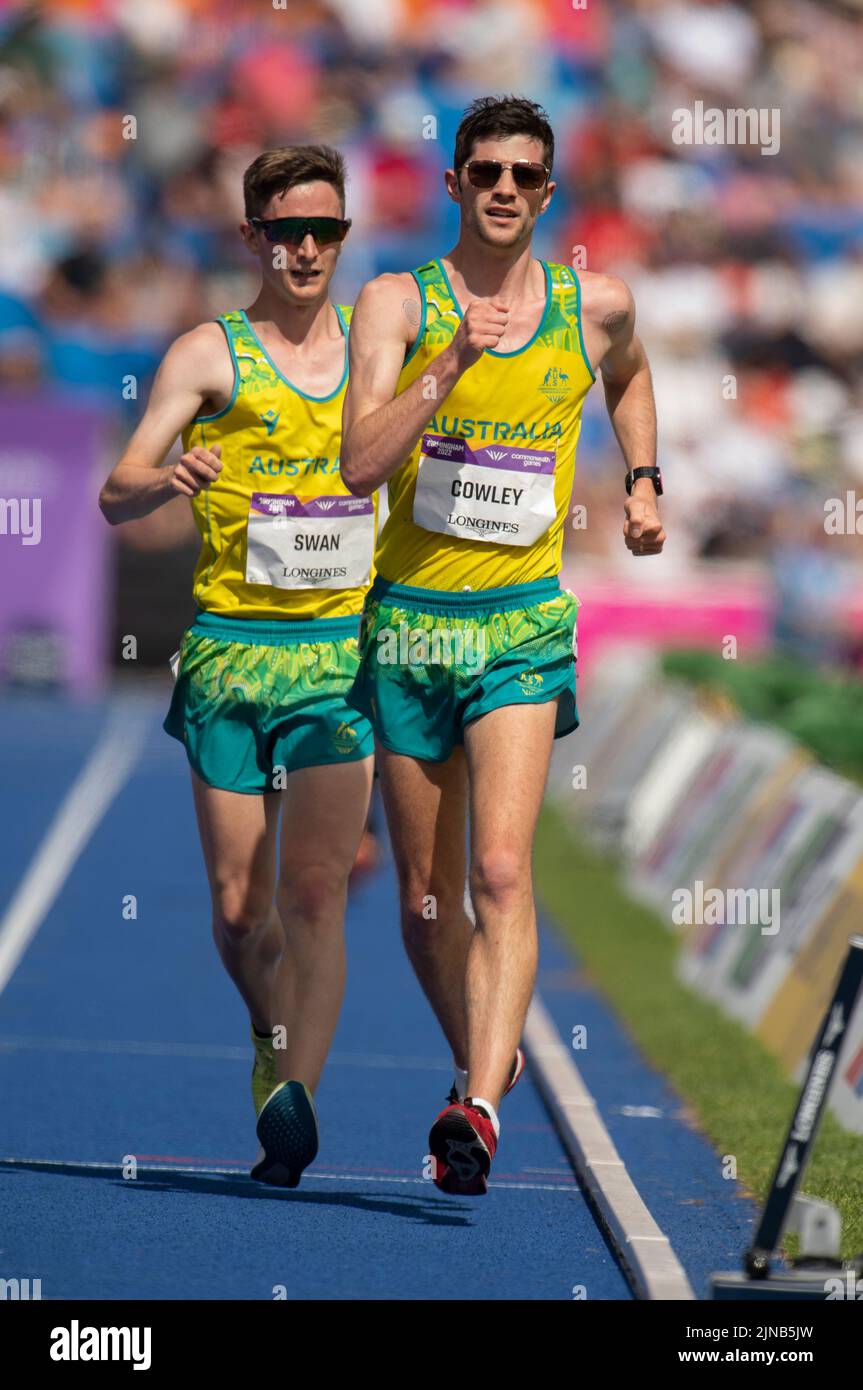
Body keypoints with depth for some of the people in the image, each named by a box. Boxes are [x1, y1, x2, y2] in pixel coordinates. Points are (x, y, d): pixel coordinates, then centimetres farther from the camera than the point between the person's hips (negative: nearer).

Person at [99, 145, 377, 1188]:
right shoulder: (211, 352, 0)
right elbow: (116, 494, -9)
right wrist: (168, 479, -31)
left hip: (343, 653, 1)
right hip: (230, 652, -1)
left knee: (313, 888, -14)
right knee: (238, 908, 4)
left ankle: (295, 1095, -19)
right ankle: (277, 1038, 32)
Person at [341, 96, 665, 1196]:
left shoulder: (594, 306, 3)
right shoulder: (397, 304, -3)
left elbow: (628, 374, 30)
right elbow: (359, 465, -17)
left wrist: (643, 481, 18)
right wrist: (451, 367, -25)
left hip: (522, 621, -1)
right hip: (411, 615, 1)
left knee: (501, 872, -19)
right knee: (426, 896, 10)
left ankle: (477, 1108, -26)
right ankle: (483, 1058, 34)